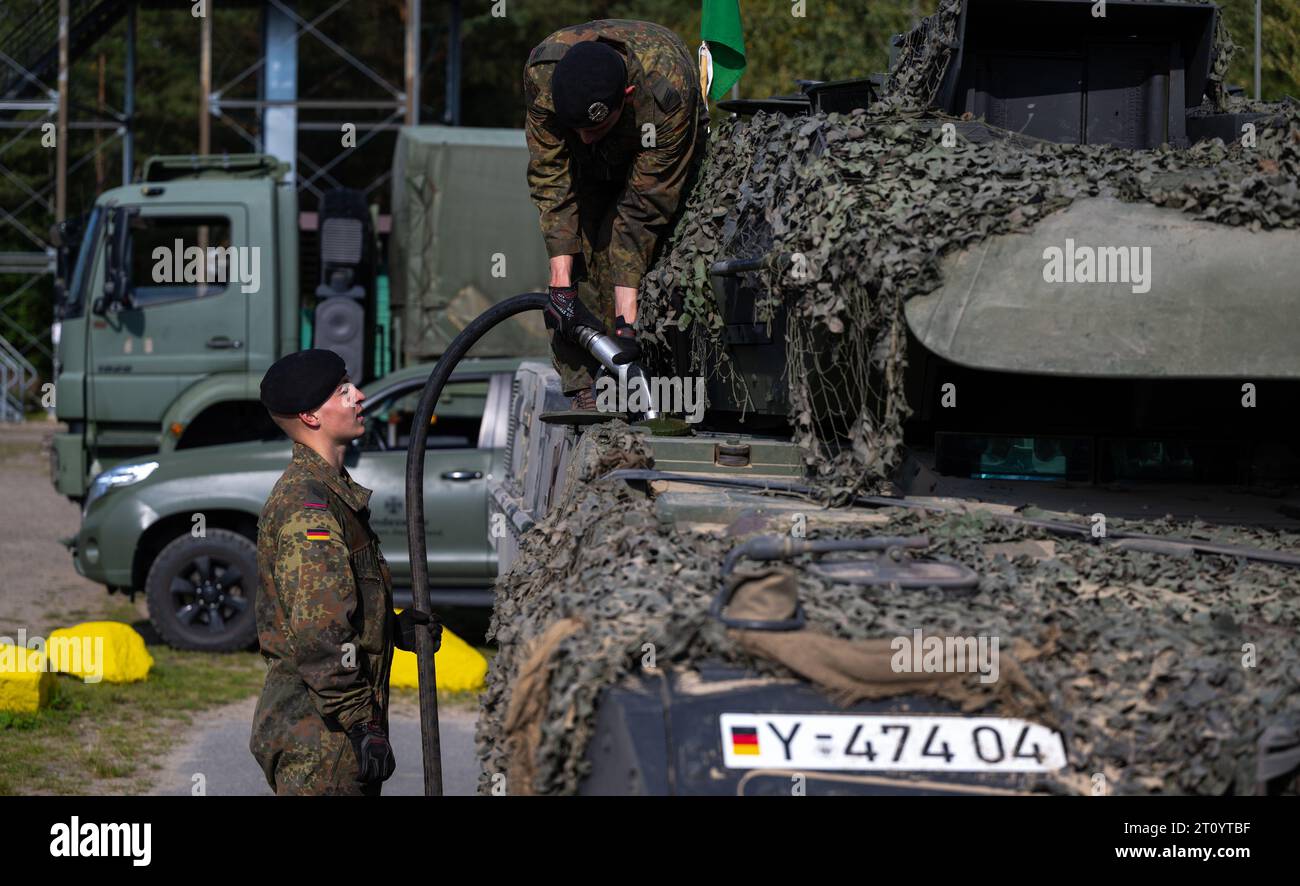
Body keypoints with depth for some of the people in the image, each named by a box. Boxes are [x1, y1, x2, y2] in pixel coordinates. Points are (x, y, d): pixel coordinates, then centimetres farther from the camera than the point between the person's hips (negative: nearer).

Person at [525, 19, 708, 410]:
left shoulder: (667, 92, -43)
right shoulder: (542, 72, -36)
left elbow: (644, 206, -37)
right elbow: (551, 180, -29)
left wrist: (627, 319, -39)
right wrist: (560, 285, -35)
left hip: (654, 151, -2)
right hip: (590, 165, 2)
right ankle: (585, 390, -16)